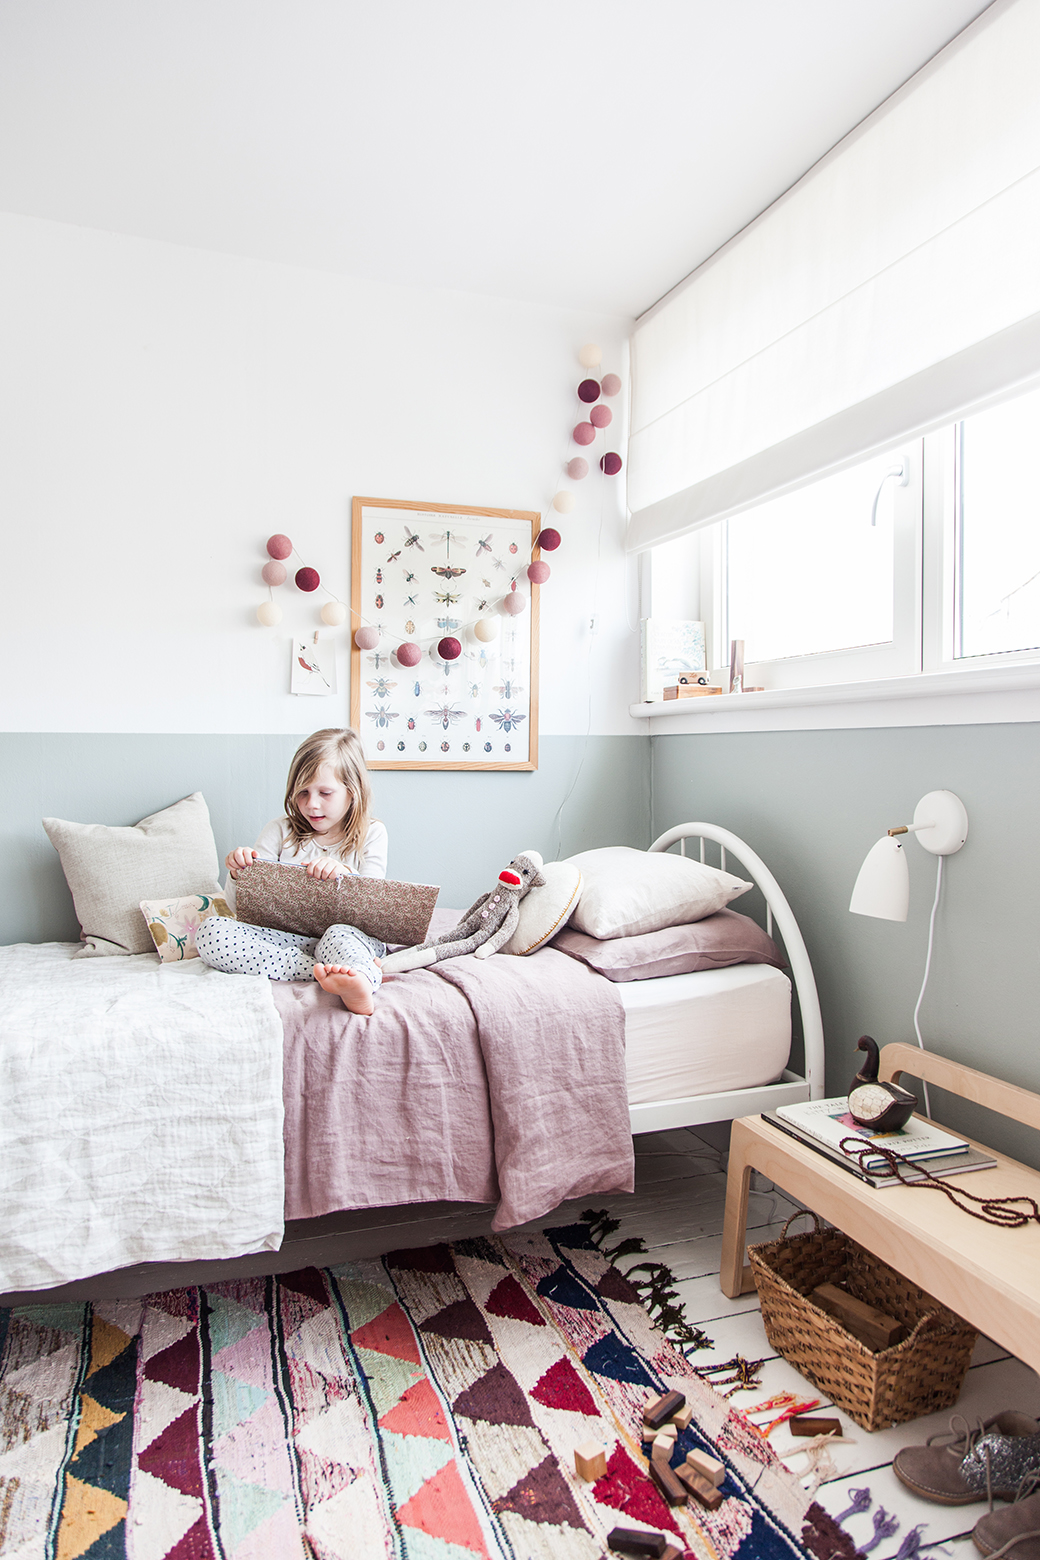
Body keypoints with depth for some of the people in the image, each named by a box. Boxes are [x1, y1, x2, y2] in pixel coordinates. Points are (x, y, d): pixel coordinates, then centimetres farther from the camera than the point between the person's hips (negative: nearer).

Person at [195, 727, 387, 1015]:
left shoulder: (371, 834, 8)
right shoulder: (280, 831, 12)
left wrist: (344, 874, -25)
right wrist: (238, 875, -15)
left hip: (351, 935, -3)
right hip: (284, 937, 3)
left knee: (341, 935, -38)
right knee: (210, 931, -24)